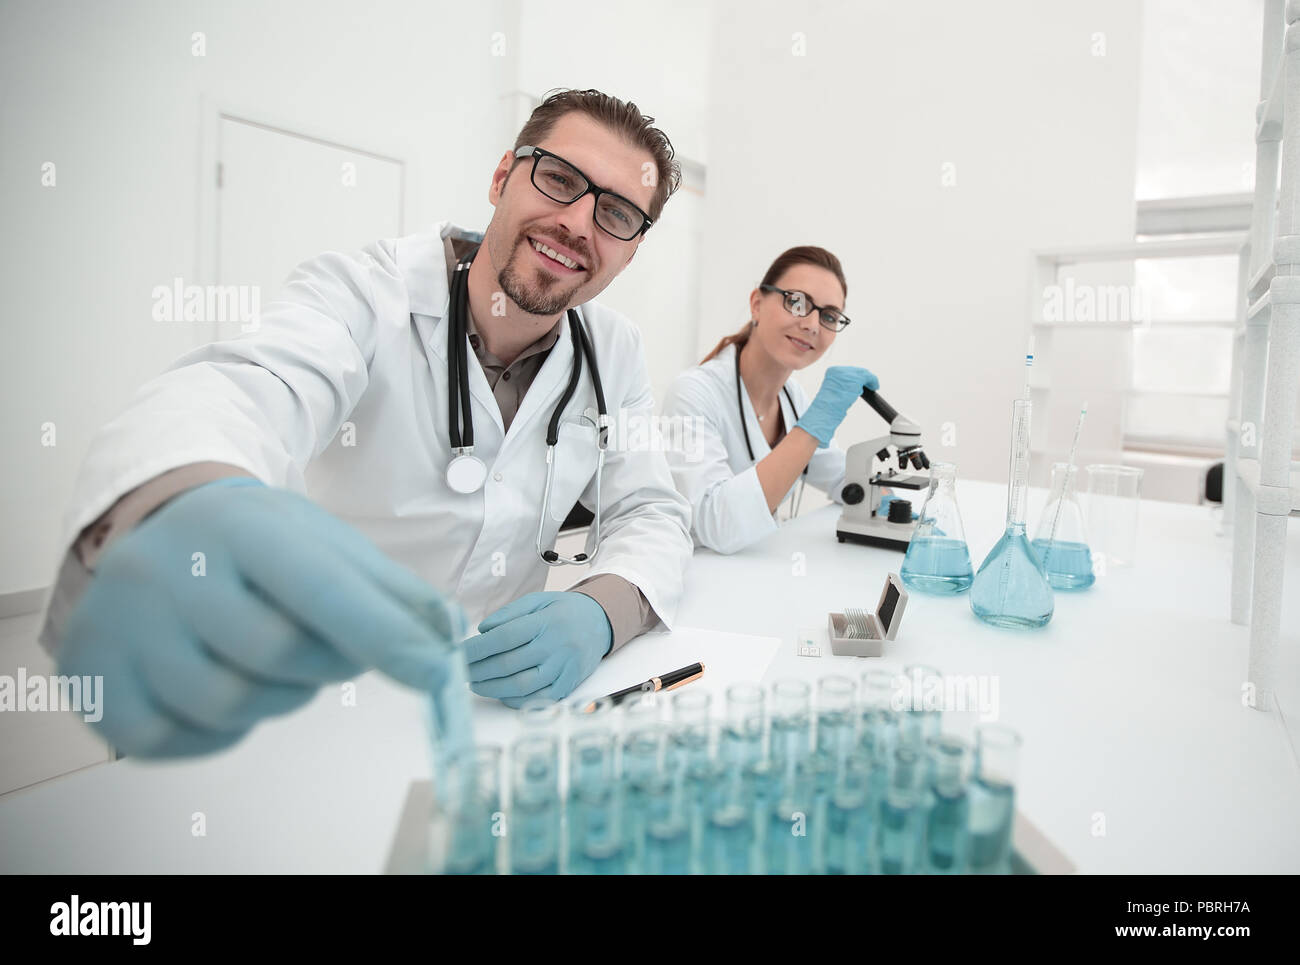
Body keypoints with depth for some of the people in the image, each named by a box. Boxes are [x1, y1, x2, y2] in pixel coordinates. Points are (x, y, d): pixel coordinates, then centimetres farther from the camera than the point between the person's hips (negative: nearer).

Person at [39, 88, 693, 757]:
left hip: (495, 699, 2)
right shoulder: (363, 292, -12)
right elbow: (246, 387, -31)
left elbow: (650, 514, 0)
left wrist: (599, 612, -23)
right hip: (305, 705, -1)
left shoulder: (615, 355, 2)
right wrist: (194, 506, -56)